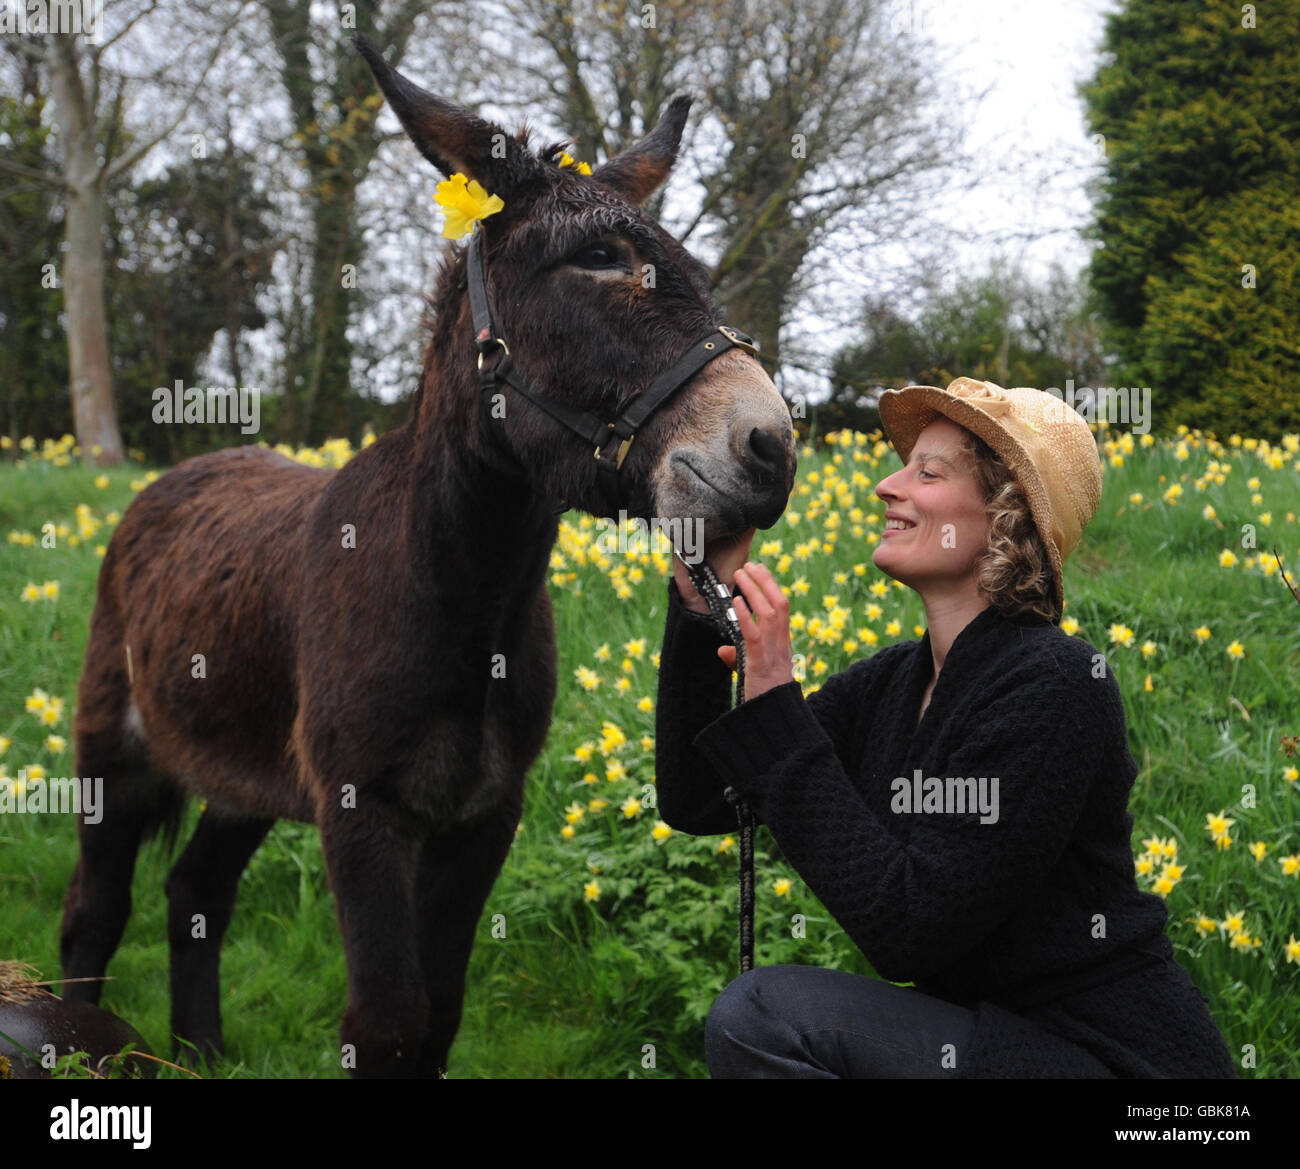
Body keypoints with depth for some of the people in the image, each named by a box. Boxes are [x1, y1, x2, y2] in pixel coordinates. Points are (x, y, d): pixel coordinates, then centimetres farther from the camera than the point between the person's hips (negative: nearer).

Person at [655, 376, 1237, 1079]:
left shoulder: (1056, 684, -18)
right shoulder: (884, 684, 6)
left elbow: (907, 931, -23)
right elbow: (695, 803, 5)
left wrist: (775, 709, -21)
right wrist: (700, 601, -3)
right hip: (984, 1028, 8)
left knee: (761, 1014, -19)